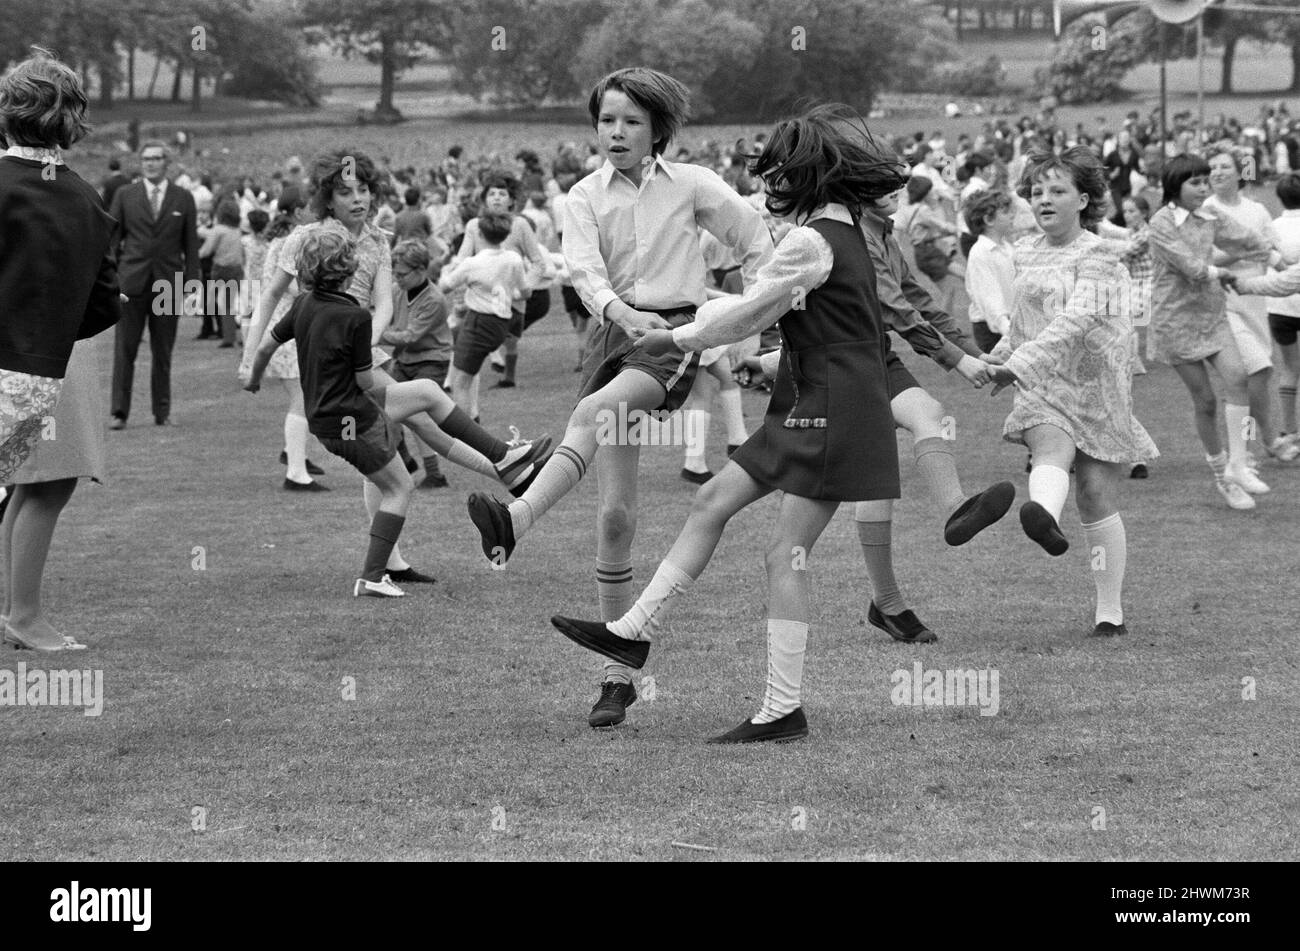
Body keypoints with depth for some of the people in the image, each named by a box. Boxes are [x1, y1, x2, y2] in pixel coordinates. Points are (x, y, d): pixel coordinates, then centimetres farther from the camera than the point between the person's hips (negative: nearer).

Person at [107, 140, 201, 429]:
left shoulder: (183, 199, 8)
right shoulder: (125, 195, 7)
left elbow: (191, 246, 7)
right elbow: (112, 240, 7)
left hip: (168, 284, 0)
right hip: (132, 283, 0)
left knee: (163, 353, 4)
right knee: (125, 350, -4)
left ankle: (162, 412, 12)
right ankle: (119, 413, -2)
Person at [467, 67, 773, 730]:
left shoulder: (691, 185, 5)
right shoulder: (584, 199, 9)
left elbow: (759, 244, 13)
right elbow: (584, 270, -8)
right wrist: (623, 313, -28)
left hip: (678, 333, -3)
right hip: (615, 331, 3)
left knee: (593, 412, -35)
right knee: (614, 513, -4)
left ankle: (516, 522, -55)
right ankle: (620, 672, 2)